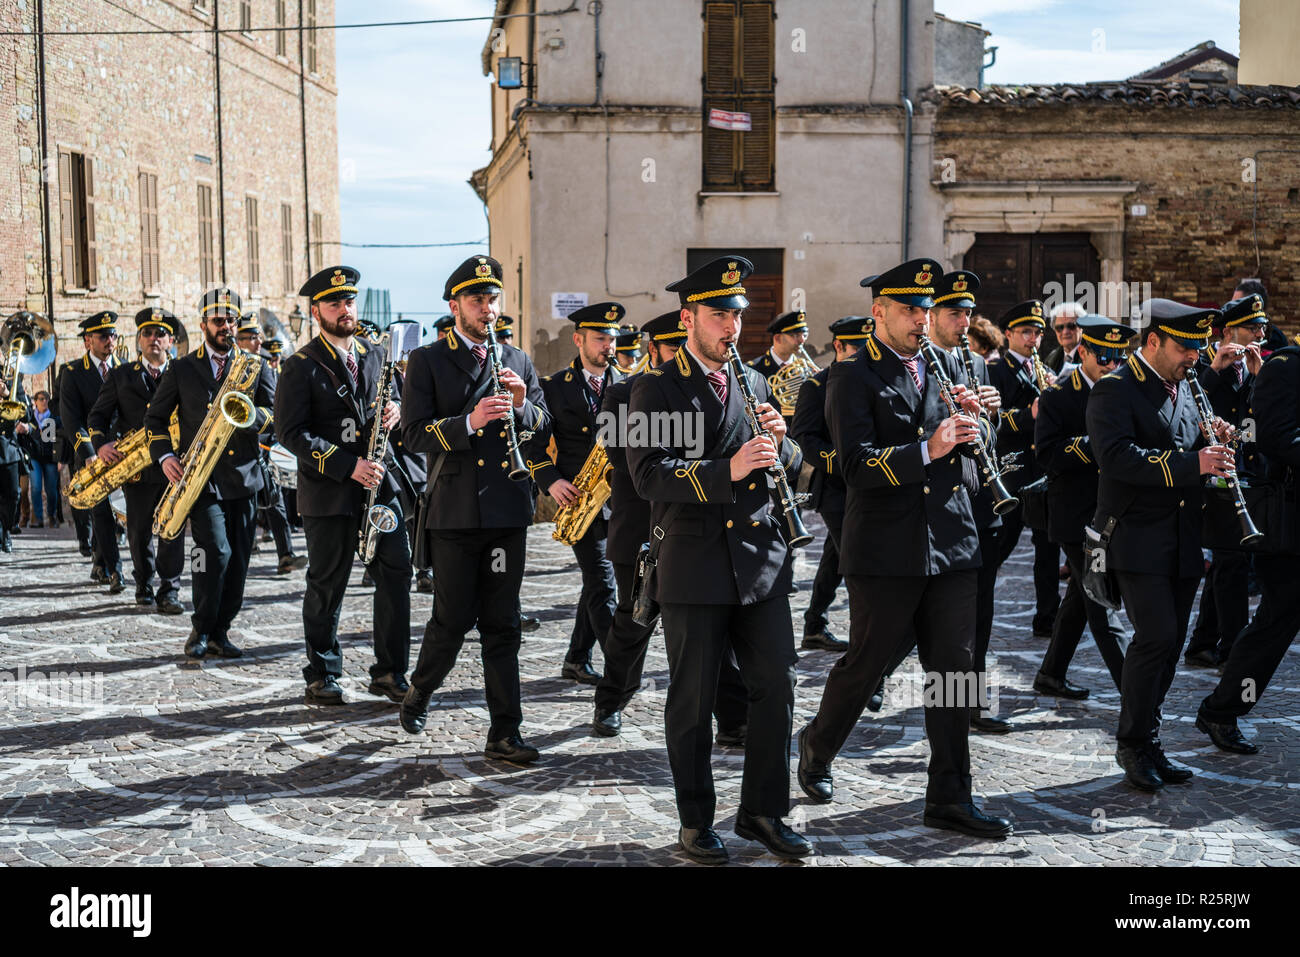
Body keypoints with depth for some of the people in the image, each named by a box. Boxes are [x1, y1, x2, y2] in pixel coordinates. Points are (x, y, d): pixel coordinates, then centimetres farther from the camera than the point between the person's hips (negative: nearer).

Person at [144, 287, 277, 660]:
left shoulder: (257, 367, 9)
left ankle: (220, 631, 17)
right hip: (201, 476, -2)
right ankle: (201, 630, 0)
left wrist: (249, 415, -20)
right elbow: (154, 417, 12)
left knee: (238, 557, 3)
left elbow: (276, 416, 2)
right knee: (216, 550, -16)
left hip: (243, 475, 2)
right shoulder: (181, 369, 7)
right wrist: (164, 456, -4)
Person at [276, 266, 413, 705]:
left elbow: (395, 402, 24)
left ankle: (390, 673, 11)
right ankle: (322, 677, 17)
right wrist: (347, 465, -19)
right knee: (327, 586, 4)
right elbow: (291, 433, -12)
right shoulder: (302, 366, -5)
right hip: (329, 493, -5)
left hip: (381, 484, 5)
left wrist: (395, 412, -2)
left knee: (397, 574, 1)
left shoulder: (376, 354, 12)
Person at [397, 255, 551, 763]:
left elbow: (544, 427, 13)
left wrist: (522, 406, -9)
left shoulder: (517, 361, 13)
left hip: (507, 510, 3)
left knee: (502, 624, 4)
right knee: (453, 620, 2)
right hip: (454, 510, -3)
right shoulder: (427, 361, 1)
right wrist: (470, 421, -23)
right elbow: (414, 434, -9)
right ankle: (418, 693, 30)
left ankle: (504, 733, 9)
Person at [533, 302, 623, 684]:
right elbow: (534, 442, 0)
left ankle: (576, 661, 23)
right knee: (602, 583, -10)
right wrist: (551, 481, -14)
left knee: (597, 581, 10)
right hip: (579, 497, -4)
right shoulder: (553, 387, 0)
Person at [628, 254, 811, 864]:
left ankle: (763, 811, 20)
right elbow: (648, 474, -15)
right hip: (693, 566, -5)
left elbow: (790, 472, 15)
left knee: (776, 686, 6)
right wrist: (726, 471, -25)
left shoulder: (754, 384, 15)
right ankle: (696, 822, 17)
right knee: (693, 699, 4)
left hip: (761, 559, 5)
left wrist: (779, 441, -7)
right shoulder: (656, 390, -2)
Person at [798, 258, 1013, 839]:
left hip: (952, 543, 6)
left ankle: (949, 798, 14)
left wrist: (971, 418, -7)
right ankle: (816, 750, 31)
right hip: (886, 551, -5)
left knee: (955, 671, 6)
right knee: (865, 665, 5)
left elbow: (978, 444, 14)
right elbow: (857, 464, -16)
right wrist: (927, 450, -26)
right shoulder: (853, 377, -5)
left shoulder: (946, 365, 14)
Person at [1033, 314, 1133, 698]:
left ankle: (1051, 675, 28)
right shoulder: (1057, 397, -8)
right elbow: (1047, 456, -17)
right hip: (1077, 518, -7)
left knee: (1081, 597, 16)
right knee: (1103, 607, -8)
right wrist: (1093, 444, -27)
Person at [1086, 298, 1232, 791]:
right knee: (1157, 636, -13)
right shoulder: (1114, 389, -9)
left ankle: (1147, 742, 20)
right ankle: (1133, 742, 3)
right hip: (1137, 538, -8)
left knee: (1169, 641, 9)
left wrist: (1212, 445, 2)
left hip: (1183, 542, 8)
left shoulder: (1181, 386, 17)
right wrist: (1191, 463, -28)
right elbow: (1117, 456, -24)